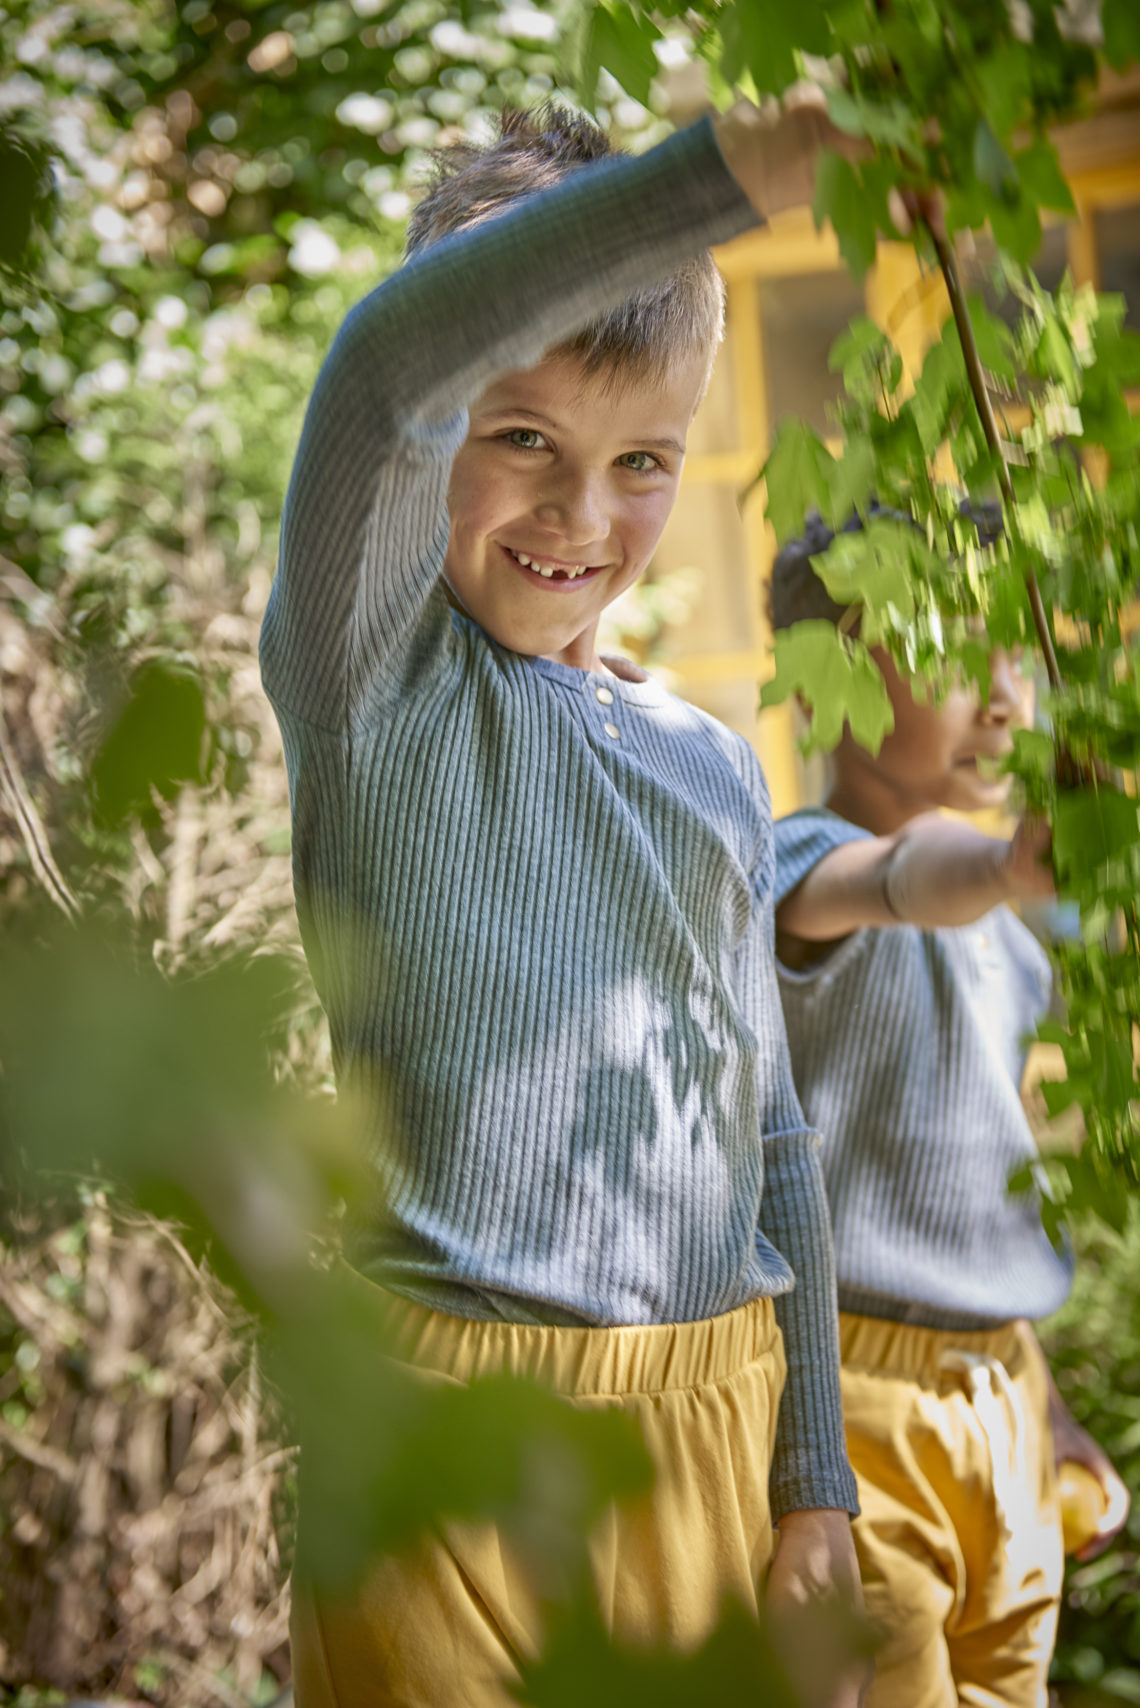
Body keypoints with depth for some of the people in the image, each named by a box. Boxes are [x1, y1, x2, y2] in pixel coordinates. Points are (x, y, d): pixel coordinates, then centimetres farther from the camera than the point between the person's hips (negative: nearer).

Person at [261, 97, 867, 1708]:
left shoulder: (713, 768, 11)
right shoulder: (370, 679, -4)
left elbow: (769, 1131, 13)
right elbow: (387, 367, -25)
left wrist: (814, 1482, 9)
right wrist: (744, 162, -35)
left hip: (717, 1422, 5)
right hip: (451, 1445, -5)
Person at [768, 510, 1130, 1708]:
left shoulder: (994, 922, 12)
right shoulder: (801, 860, -14)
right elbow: (895, 883, -40)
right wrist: (999, 862, -62)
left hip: (995, 1387, 8)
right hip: (854, 1397, -8)